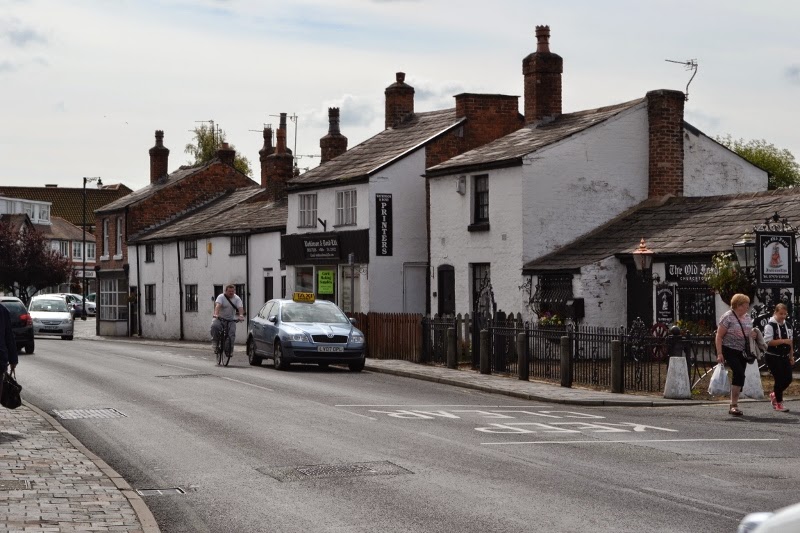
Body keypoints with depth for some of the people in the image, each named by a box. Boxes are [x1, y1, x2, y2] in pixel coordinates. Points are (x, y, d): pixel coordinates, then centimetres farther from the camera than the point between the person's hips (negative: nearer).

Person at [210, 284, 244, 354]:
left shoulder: (237, 299, -2)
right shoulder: (221, 297, -9)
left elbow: (240, 307, -18)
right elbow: (218, 306, -27)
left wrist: (241, 315, -39)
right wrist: (216, 314, -46)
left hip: (231, 319, 2)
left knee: (232, 333, -17)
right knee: (214, 326, -30)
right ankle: (215, 341, -9)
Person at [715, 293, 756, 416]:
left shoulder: (747, 317, 11)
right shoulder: (727, 317, -10)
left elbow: (749, 333, 25)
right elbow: (719, 336, -12)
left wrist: (753, 335, 0)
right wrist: (719, 353, -19)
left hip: (742, 352, 7)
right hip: (730, 350, -7)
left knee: (739, 376, 7)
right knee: (739, 374, -20)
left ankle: (733, 405, 16)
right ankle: (734, 405, -16)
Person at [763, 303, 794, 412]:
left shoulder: (787, 326, 12)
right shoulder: (770, 325, -10)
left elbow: (790, 342, 18)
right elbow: (768, 342, -18)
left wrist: (791, 356, 15)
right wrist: (783, 341, -24)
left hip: (784, 357, 7)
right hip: (773, 357, -7)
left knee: (788, 378, 3)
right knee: (779, 379, -9)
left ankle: (774, 394, 28)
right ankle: (779, 403, 4)